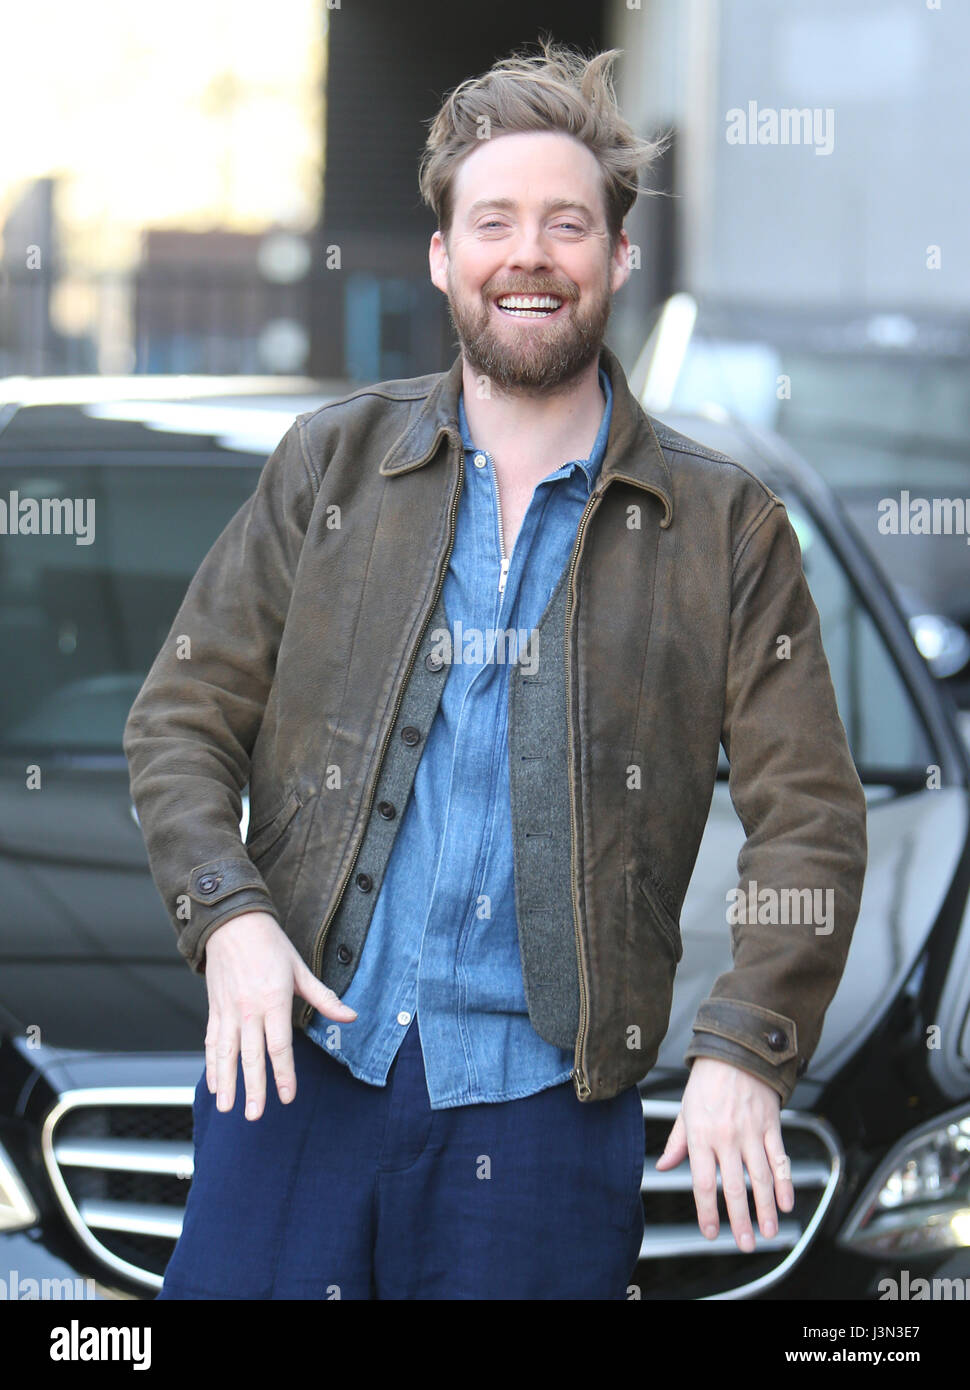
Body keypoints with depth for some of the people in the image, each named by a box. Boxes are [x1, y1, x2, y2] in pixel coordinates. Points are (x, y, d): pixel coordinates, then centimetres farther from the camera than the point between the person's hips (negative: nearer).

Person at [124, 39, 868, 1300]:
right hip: (301, 1054, 1)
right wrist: (228, 913, -10)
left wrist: (745, 1051, -11)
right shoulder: (332, 463, 8)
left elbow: (811, 819, 2)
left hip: (541, 1100, -1)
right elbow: (180, 721, 8)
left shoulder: (725, 526, 4)